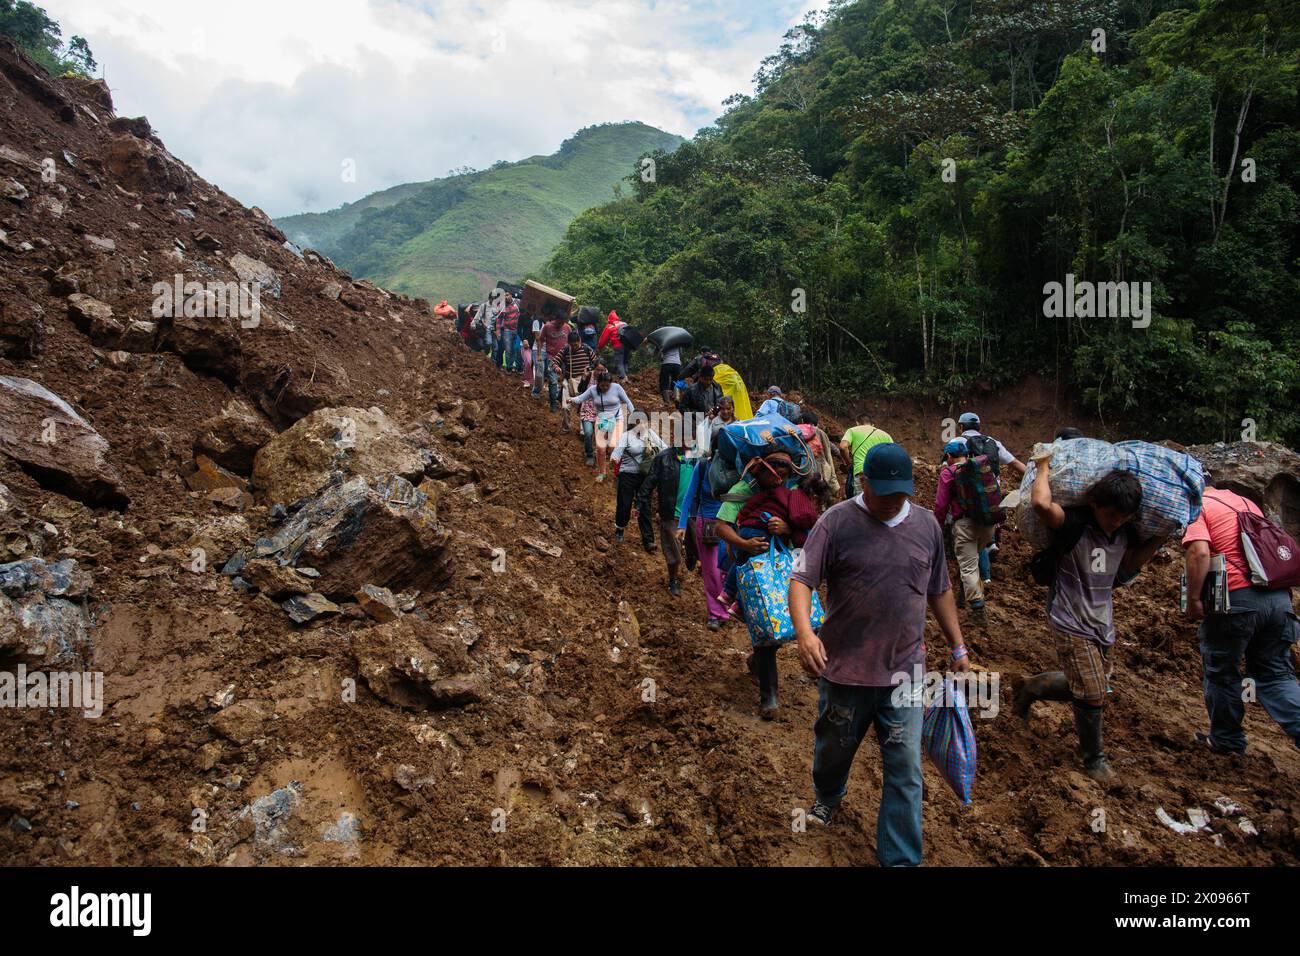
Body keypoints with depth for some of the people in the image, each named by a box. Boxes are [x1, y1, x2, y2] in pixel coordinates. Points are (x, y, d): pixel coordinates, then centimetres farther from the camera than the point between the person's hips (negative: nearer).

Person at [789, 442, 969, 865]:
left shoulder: (927, 525, 3)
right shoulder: (837, 522, -10)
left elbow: (939, 591, 14)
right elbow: (802, 579, -16)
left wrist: (958, 649, 15)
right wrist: (804, 630, -34)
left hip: (904, 672, 2)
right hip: (844, 669, -2)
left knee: (905, 772, 2)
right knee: (835, 747, 20)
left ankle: (900, 858, 16)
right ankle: (827, 795, 52)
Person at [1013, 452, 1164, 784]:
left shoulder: (1125, 531, -1)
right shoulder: (1075, 524, -23)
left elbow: (1130, 563, 18)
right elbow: (1041, 503, -43)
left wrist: (1159, 538, 6)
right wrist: (1043, 466, -26)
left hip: (1102, 620, 8)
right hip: (1072, 622, -7)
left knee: (1087, 687, 16)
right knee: (1092, 693, -5)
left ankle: (1030, 689, 39)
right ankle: (1094, 758, 17)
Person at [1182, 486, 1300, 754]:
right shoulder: (1247, 503, 22)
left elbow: (1199, 553, -17)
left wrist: (1193, 599, -12)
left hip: (1237, 598, -7)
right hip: (1278, 596, 7)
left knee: (1221, 673, 12)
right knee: (1275, 675, 15)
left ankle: (1226, 739, 24)